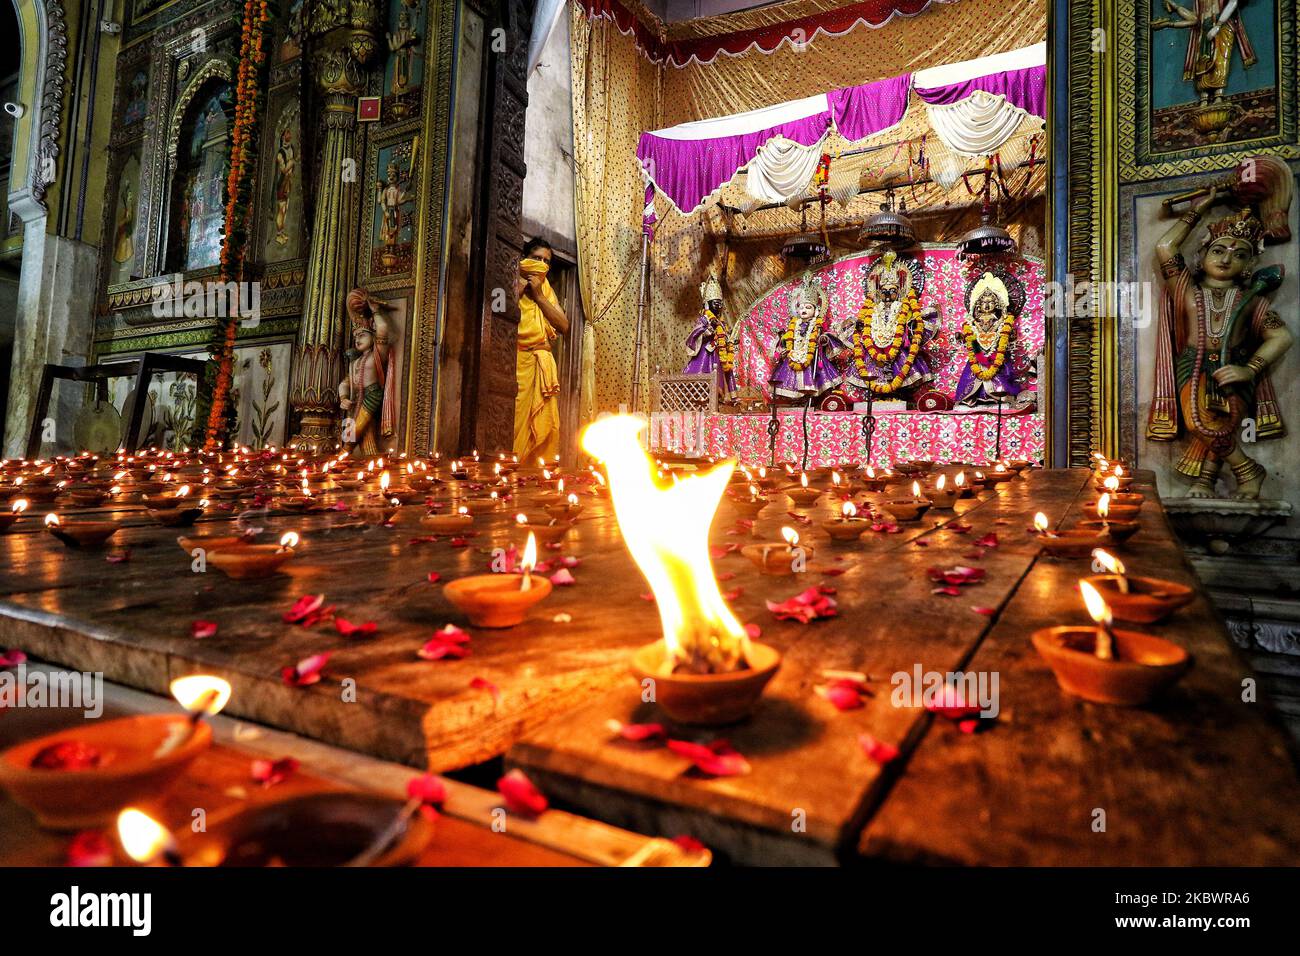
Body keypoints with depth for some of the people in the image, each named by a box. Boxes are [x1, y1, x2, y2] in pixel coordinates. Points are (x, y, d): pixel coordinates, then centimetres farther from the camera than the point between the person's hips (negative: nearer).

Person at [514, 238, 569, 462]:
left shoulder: (547, 290, 22)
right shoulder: (512, 283, 7)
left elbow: (564, 326, 6)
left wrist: (538, 296, 1)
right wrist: (519, 289, -7)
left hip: (542, 363, 5)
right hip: (516, 360, -5)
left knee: (546, 425, -1)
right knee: (516, 421, -13)